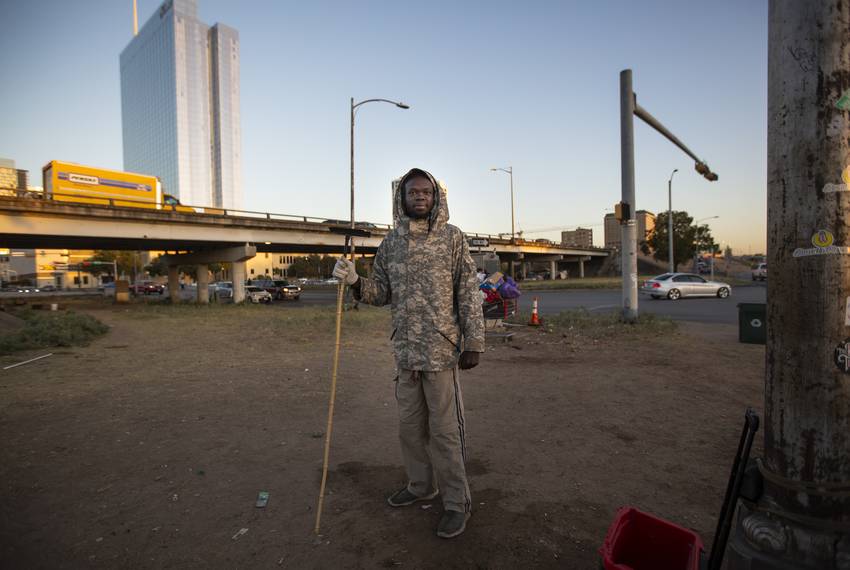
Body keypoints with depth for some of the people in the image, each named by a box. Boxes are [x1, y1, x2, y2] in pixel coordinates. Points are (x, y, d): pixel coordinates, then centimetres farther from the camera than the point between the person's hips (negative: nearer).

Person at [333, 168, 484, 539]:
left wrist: (473, 342, -9)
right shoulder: (390, 243, 9)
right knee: (410, 424, 16)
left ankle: (456, 502, 20)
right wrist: (354, 281, -8)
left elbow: (469, 293, -4)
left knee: (444, 428, 2)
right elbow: (381, 293, 12)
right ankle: (421, 486, 36)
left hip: (442, 349, -5)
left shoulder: (452, 237, -2)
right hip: (405, 350, 5)